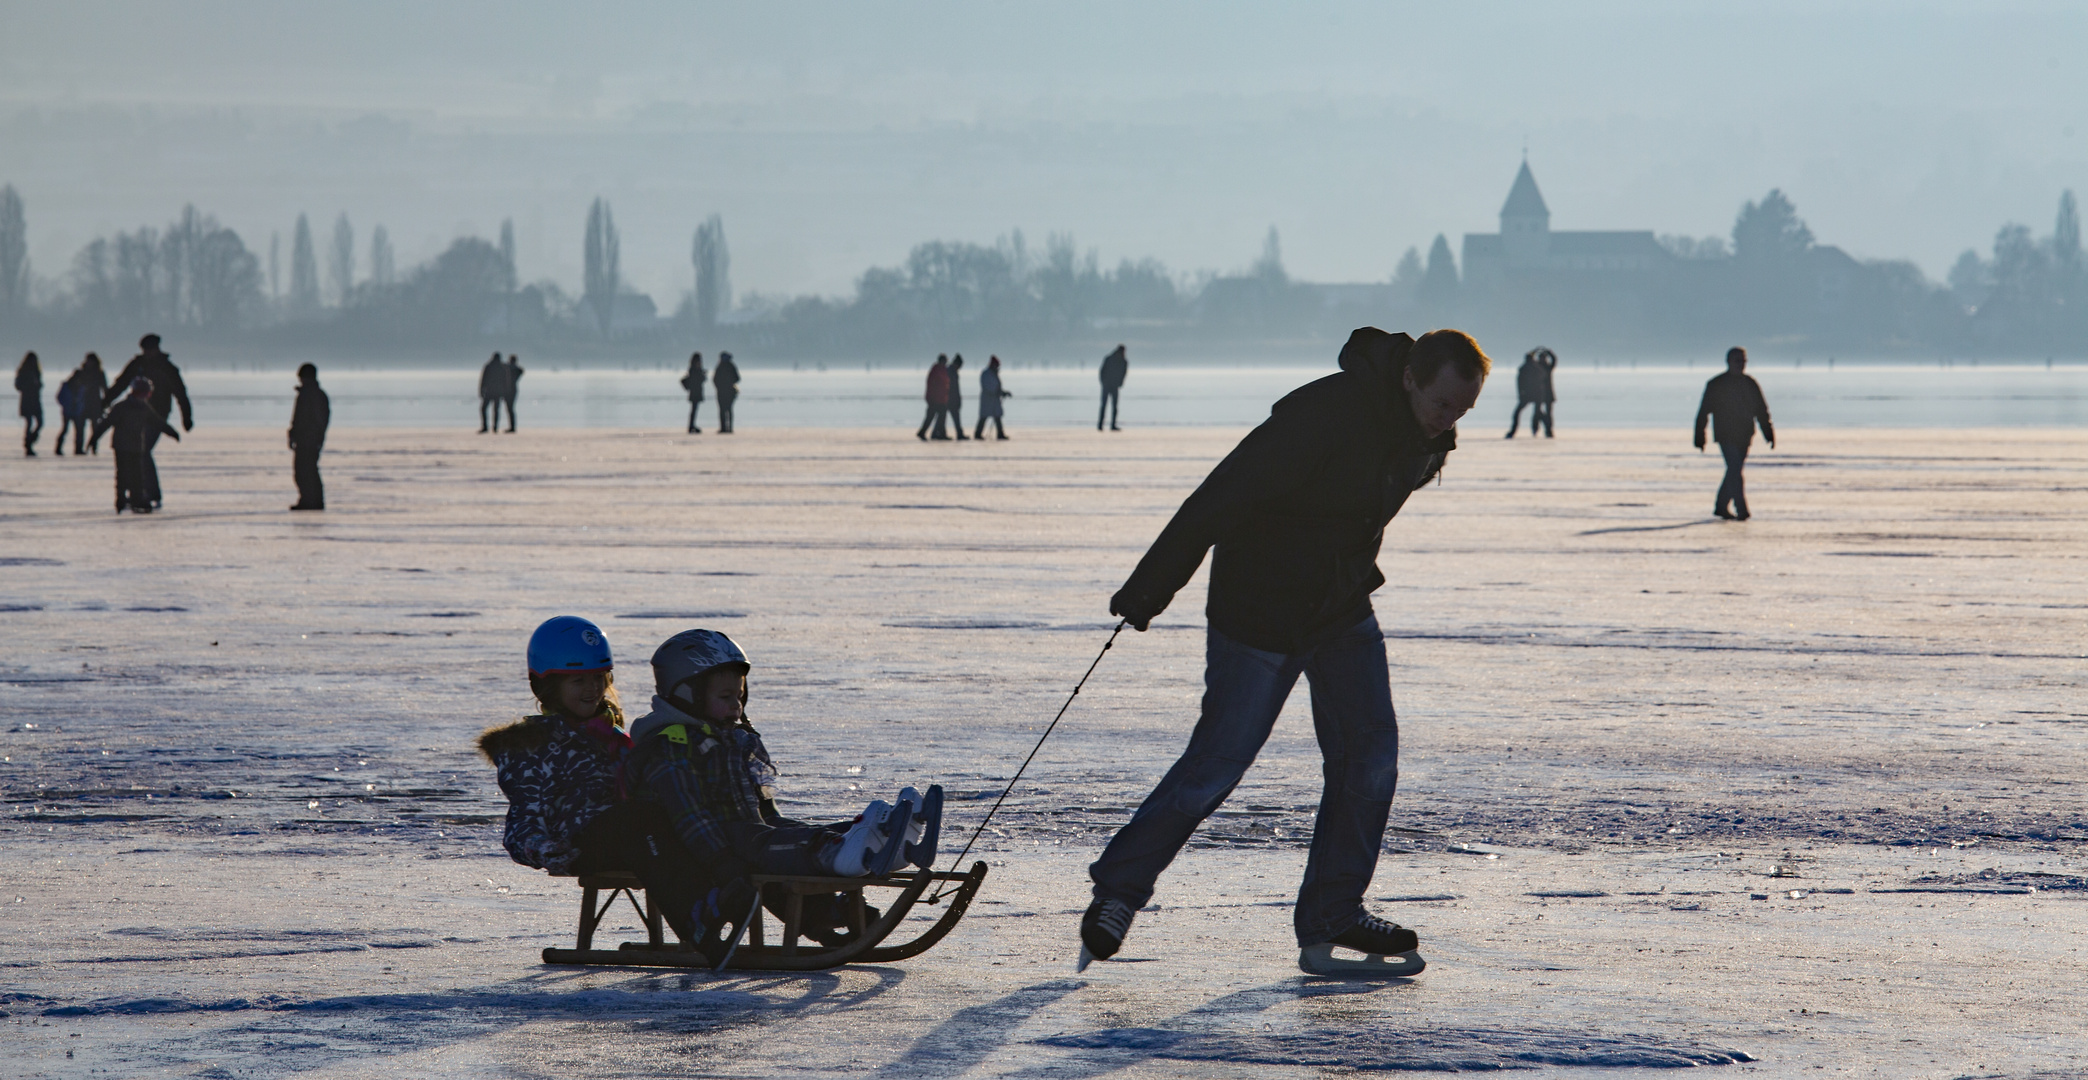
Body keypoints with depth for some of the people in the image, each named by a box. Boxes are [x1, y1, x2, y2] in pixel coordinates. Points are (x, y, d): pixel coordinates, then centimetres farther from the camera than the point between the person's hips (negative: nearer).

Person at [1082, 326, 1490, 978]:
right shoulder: (1321, 416, -29)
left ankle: (1331, 918, 7)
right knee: (1216, 765, -3)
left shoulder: (1426, 439, -3)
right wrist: (1147, 592, -23)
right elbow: (1221, 499, -26)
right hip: (1260, 615, -7)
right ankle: (1118, 889, 13)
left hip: (1344, 612, 7)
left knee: (1370, 754, -2)